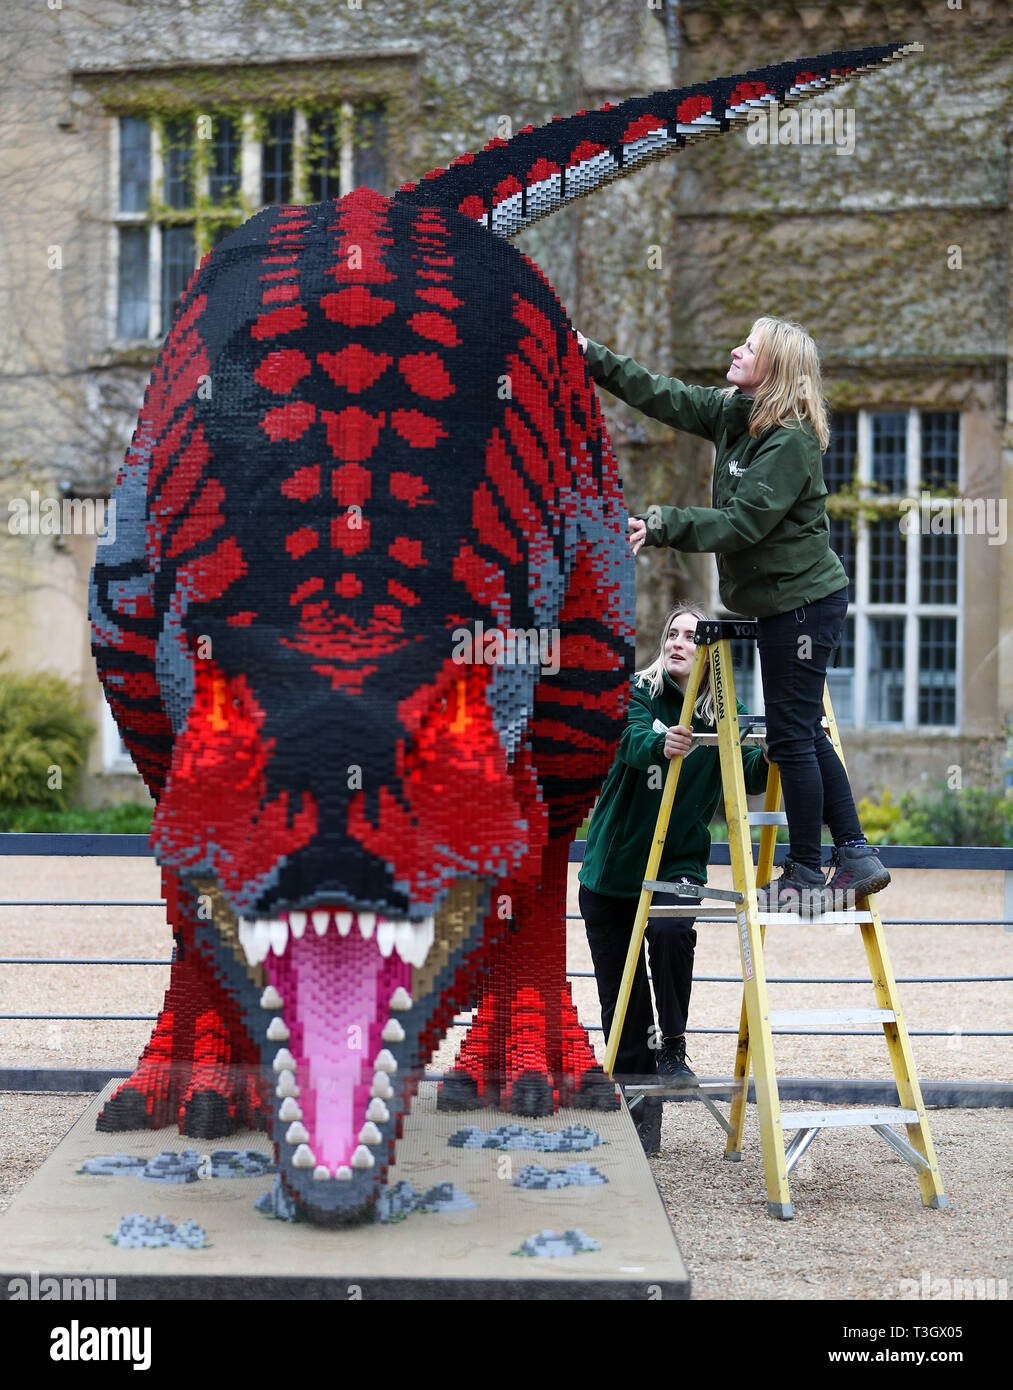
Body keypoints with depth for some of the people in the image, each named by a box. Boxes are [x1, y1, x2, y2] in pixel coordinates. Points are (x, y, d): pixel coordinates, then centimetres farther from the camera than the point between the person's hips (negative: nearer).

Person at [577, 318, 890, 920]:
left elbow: (742, 523, -24)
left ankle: (807, 871, 6)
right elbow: (662, 395, 14)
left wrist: (662, 525, -26)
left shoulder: (792, 441, -19)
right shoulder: (732, 414, 8)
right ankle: (856, 855, 17)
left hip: (803, 603, -9)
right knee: (804, 735, 12)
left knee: (793, 736, -3)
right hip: (786, 602, 9)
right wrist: (594, 357, 11)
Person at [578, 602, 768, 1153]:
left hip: (677, 864, -1)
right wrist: (661, 744, -45)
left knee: (669, 929, -32)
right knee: (621, 999, 3)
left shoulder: (724, 714, -1)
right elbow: (632, 739, -23)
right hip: (610, 866, 1)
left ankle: (672, 1048, -13)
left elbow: (752, 773, -12)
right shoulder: (639, 693, -3)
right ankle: (638, 1113, 14)